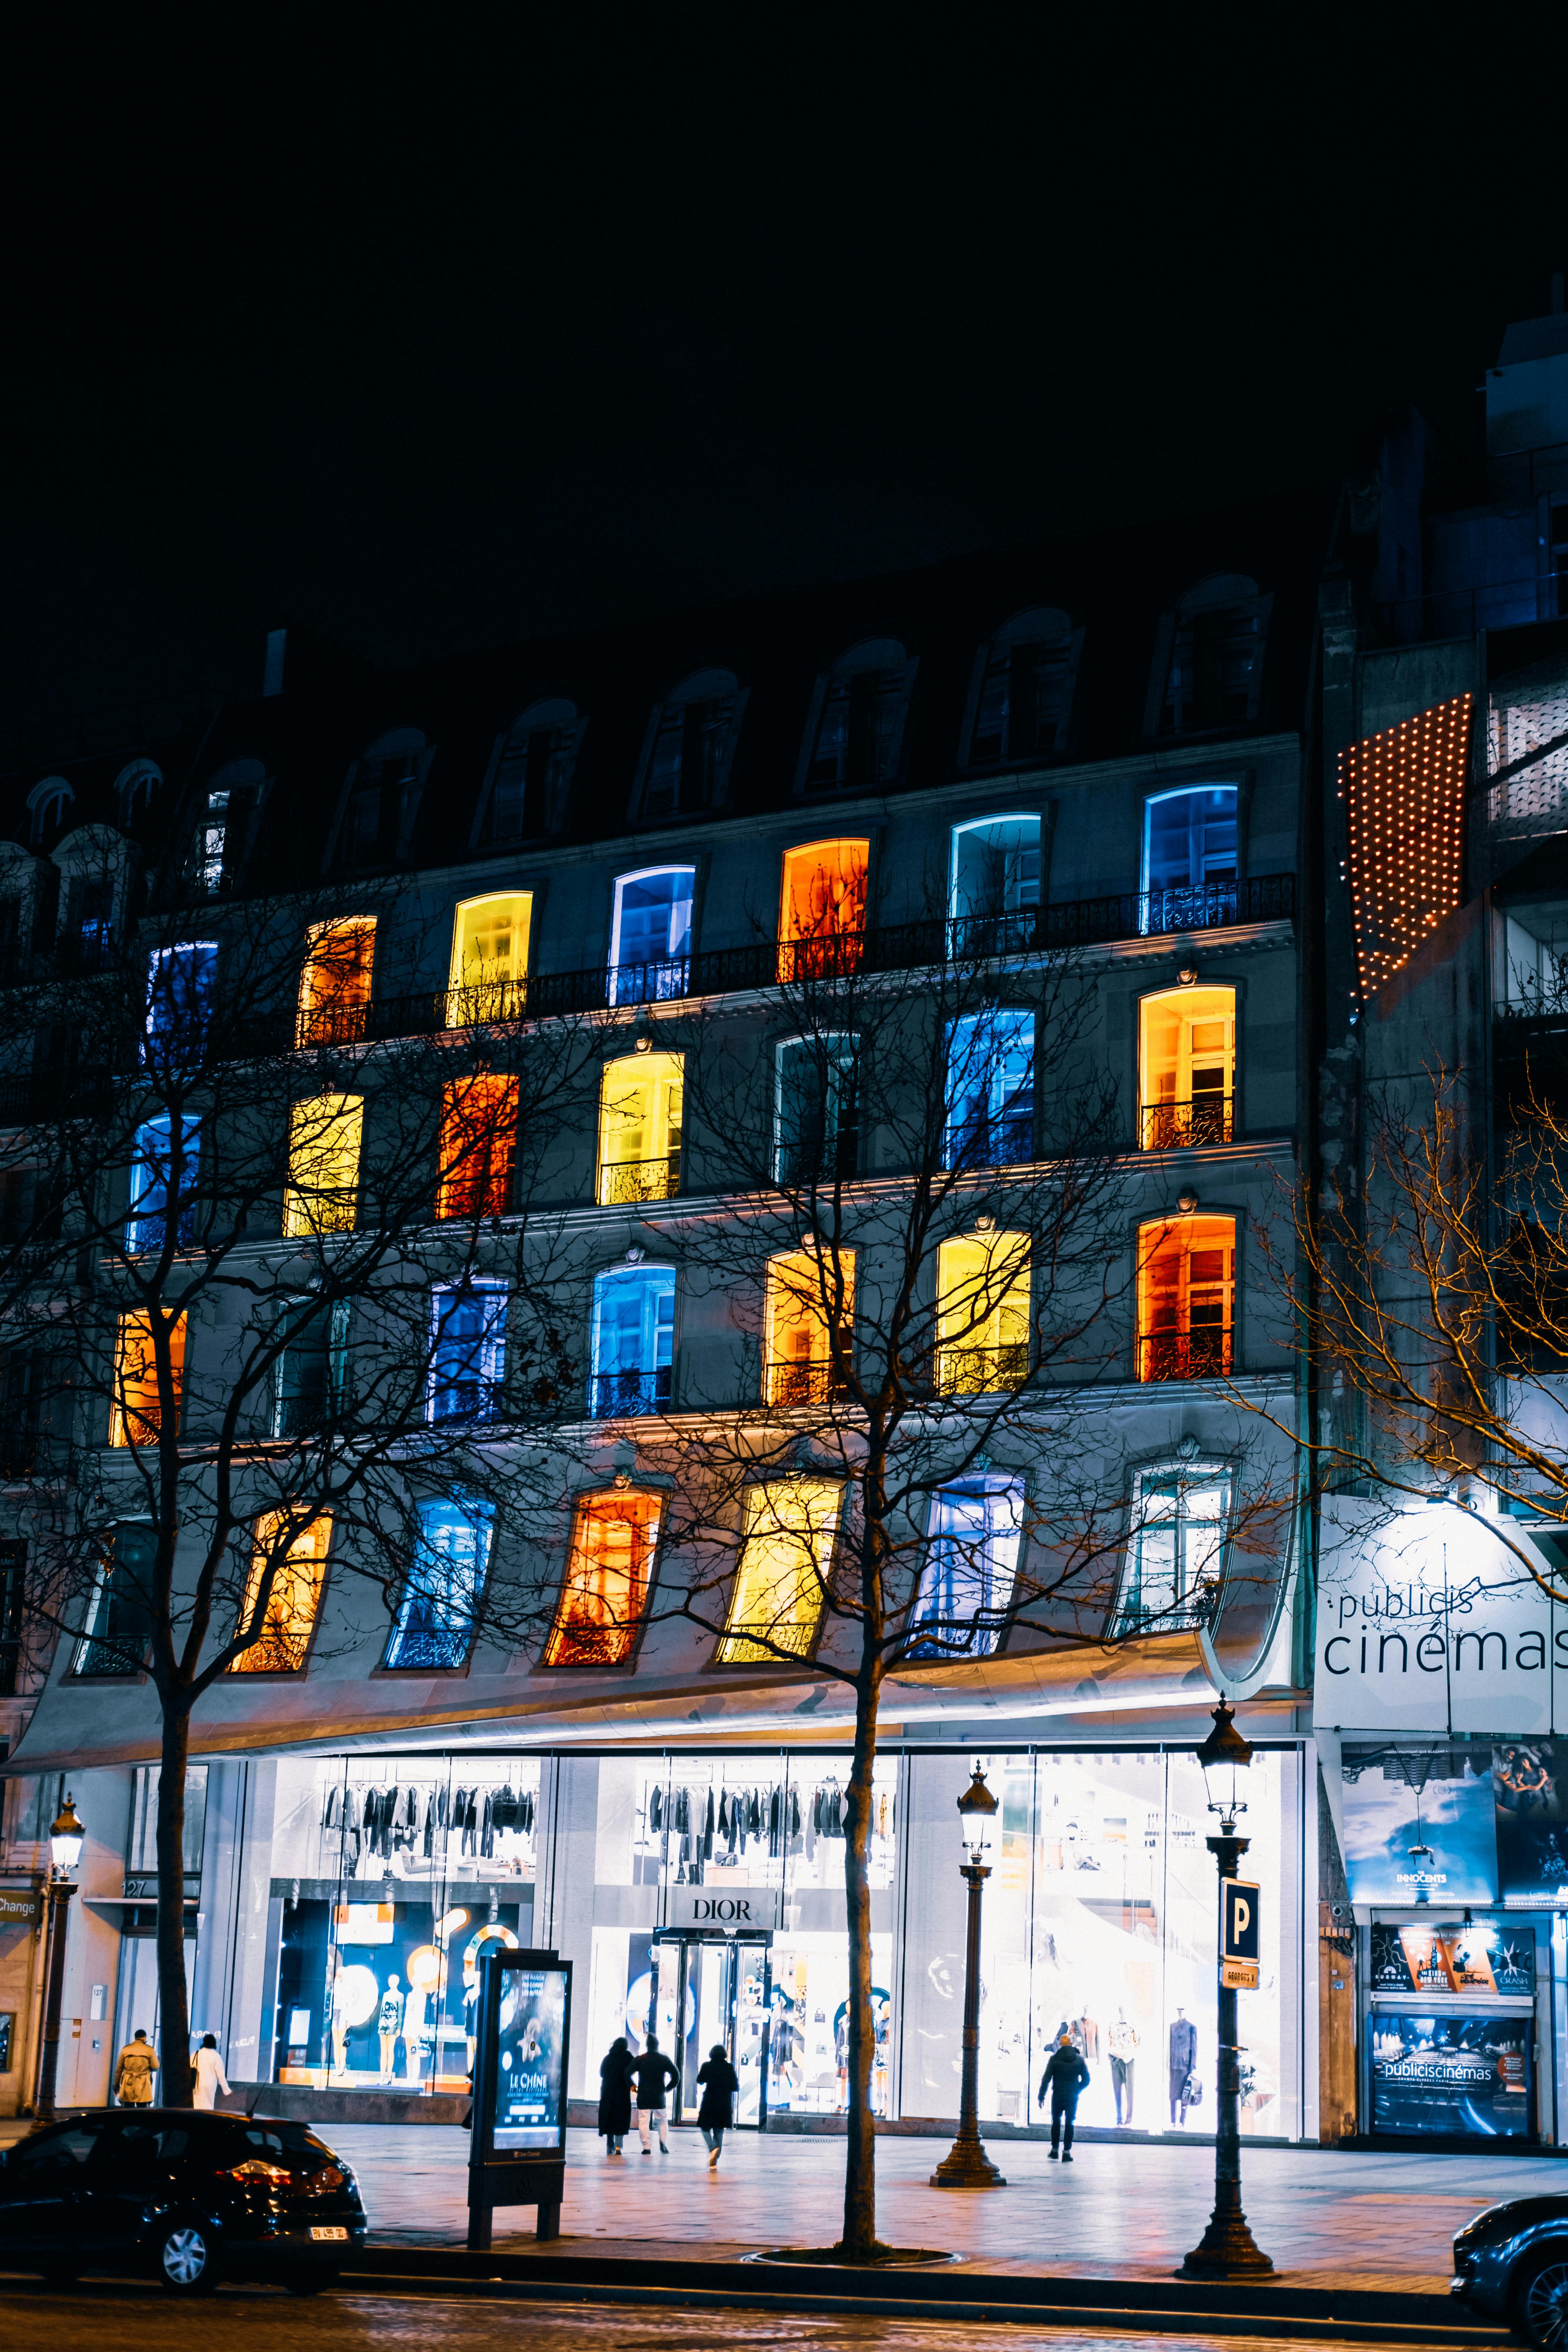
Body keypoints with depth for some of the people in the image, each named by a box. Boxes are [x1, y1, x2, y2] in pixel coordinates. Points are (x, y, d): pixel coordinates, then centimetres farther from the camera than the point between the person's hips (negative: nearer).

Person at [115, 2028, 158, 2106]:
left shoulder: (126, 2049, 4)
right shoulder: (149, 2050, -2)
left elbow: (119, 2069, 6)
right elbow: (156, 2067, 0)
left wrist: (116, 2085, 14)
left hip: (128, 2086, 2)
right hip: (143, 2087, -2)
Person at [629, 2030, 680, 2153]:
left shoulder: (639, 2060, -2)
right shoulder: (664, 2059, 0)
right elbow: (676, 2075, -2)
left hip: (643, 2097, -1)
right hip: (659, 2096, 1)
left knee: (643, 2122, 1)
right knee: (662, 2121, 15)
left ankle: (647, 2147, -5)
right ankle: (664, 2144, 2)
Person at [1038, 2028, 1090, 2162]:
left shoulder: (1054, 2059, -6)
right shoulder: (1079, 2059, 1)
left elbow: (1046, 2079, -8)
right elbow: (1086, 2079, 4)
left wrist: (1041, 2097, -3)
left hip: (1058, 2096, -1)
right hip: (1073, 2097, 1)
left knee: (1056, 2122, 14)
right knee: (1070, 2123, 5)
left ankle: (1055, 2149, 17)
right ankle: (1067, 2152, 0)